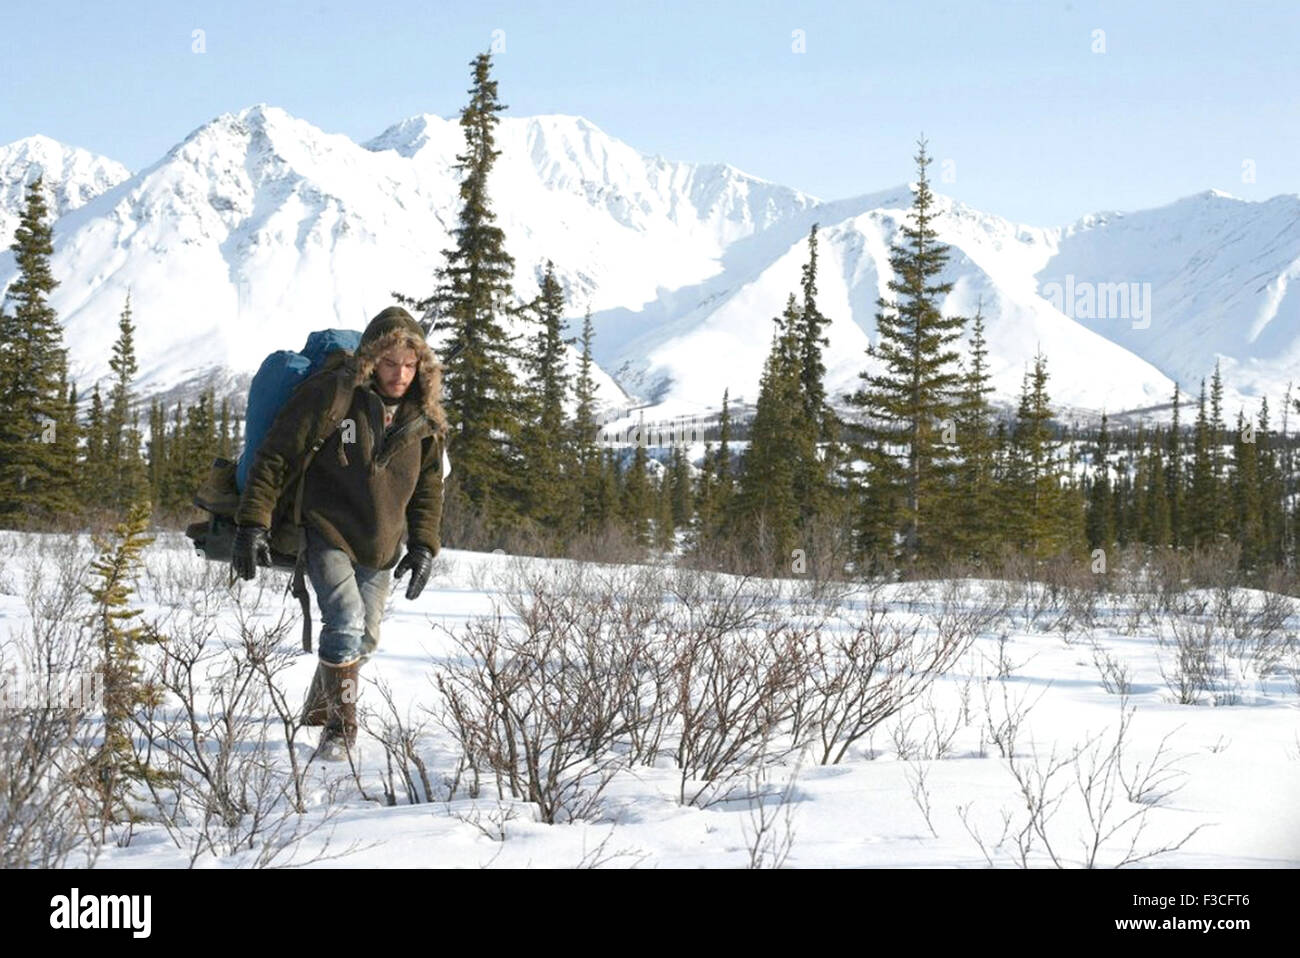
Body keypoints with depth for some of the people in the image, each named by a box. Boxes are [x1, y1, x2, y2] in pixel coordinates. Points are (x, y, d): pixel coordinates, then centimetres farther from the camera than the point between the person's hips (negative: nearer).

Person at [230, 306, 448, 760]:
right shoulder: (330, 395, -16)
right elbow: (275, 459, -12)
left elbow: (429, 485, 12)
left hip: (380, 547, 5)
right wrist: (253, 524, -17)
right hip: (327, 534, -5)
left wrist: (423, 546, 2)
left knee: (365, 639, 13)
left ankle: (319, 706, 39)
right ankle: (341, 727, -9)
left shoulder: (424, 416, 0)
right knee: (345, 622, -22)